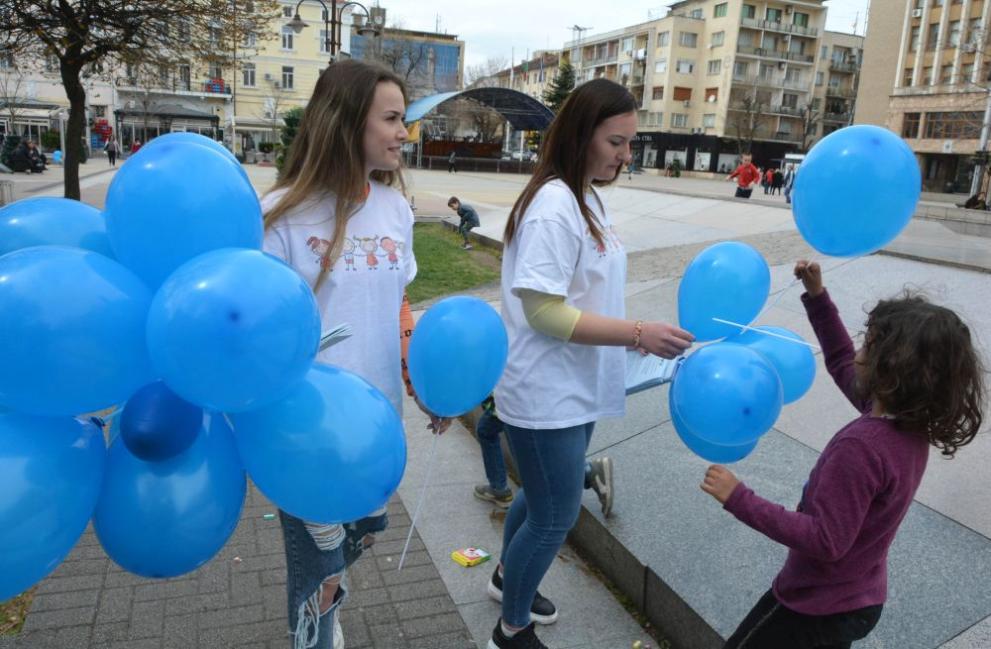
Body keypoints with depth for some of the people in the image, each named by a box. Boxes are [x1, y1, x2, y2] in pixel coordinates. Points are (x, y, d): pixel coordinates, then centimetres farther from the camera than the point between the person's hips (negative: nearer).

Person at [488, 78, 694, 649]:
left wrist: (639, 337, 5)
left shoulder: (586, 198, 7)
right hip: (547, 395, -9)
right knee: (556, 517, 7)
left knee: (542, 499, 26)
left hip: (573, 390, 9)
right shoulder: (554, 205, -22)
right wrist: (638, 333, -25)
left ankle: (507, 576, 52)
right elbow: (544, 312, -25)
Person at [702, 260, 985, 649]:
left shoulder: (861, 446, -34)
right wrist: (817, 297, 4)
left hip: (819, 607, -8)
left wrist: (739, 500, -34)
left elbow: (825, 541, -33)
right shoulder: (913, 424, -6)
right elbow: (842, 365, 9)